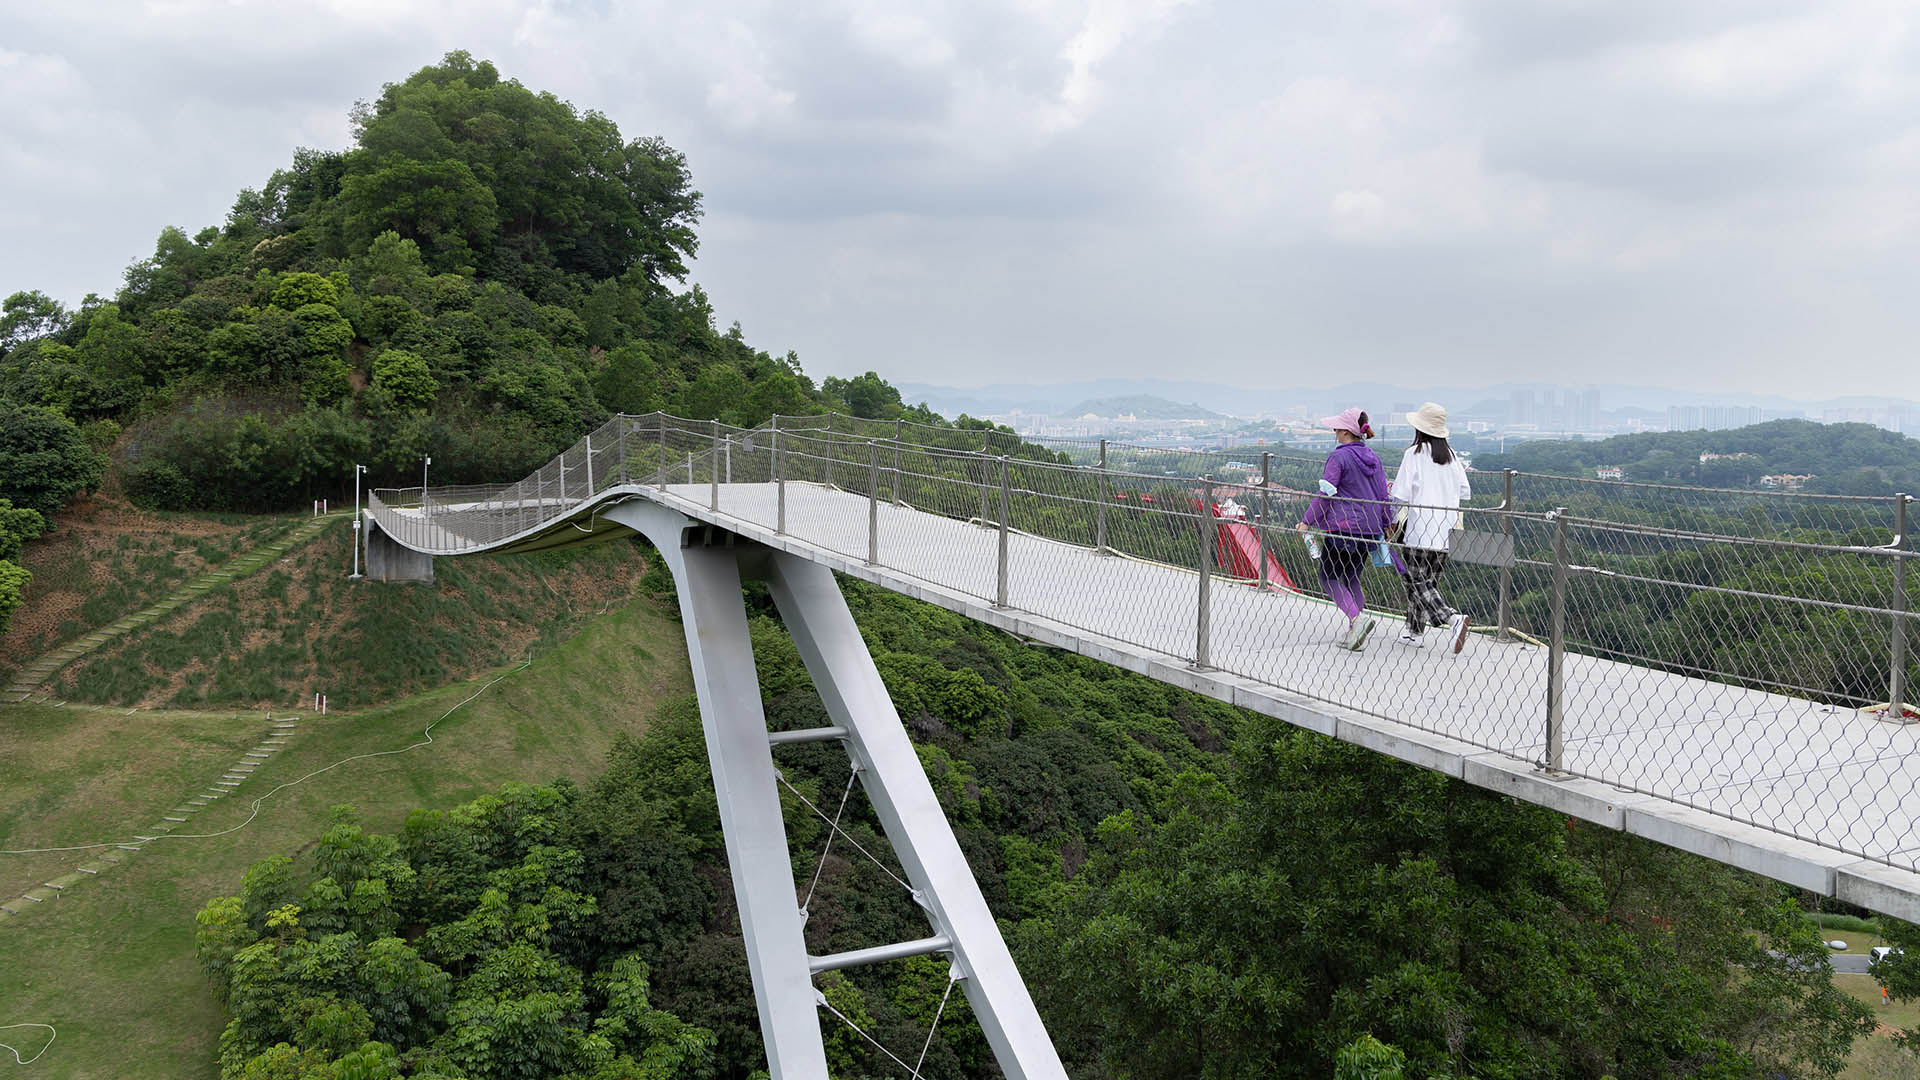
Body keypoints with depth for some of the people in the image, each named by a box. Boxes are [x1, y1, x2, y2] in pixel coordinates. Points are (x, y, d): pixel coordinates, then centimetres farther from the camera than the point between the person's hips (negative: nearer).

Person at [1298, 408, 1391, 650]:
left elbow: (1325, 494, -15)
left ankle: (1357, 618, -17)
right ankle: (1355, 636, 10)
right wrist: (1385, 527, 20)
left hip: (1343, 528, -7)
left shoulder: (1339, 457, -11)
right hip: (1369, 529, 7)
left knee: (1328, 576, 4)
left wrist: (1307, 521, -8)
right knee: (1352, 578, 15)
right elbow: (1383, 495, 13)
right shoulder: (1372, 458, 10)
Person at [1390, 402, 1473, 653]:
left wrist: (1392, 520, 5)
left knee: (1418, 582, -4)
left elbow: (1401, 494, -10)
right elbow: (1465, 492, 12)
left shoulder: (1414, 454, -8)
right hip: (1446, 532, 6)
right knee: (1429, 581, 15)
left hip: (1420, 531, -6)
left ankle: (1452, 618, -23)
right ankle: (1415, 631, 18)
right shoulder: (1451, 456, 8)